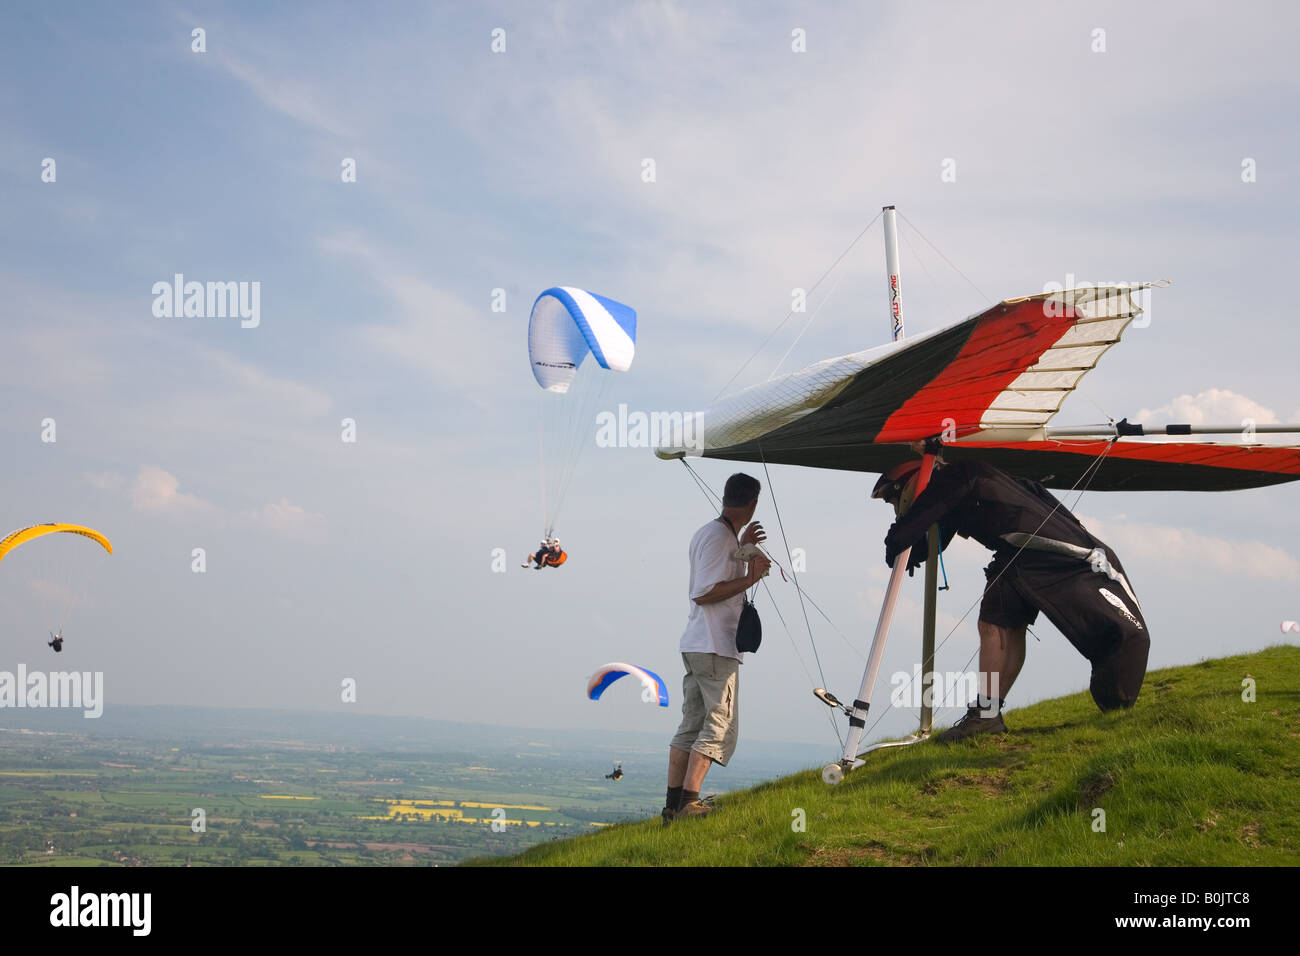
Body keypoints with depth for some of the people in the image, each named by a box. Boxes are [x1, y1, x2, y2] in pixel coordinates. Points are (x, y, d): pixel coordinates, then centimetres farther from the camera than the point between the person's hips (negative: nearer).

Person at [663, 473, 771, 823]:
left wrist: (741, 551, 28)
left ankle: (673, 804, 10)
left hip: (695, 646, 10)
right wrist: (750, 578, -16)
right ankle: (689, 801, -12)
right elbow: (702, 594, -19)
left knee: (691, 725, 10)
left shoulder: (708, 533, 16)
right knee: (720, 726, -7)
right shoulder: (719, 537, -13)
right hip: (715, 648, -10)